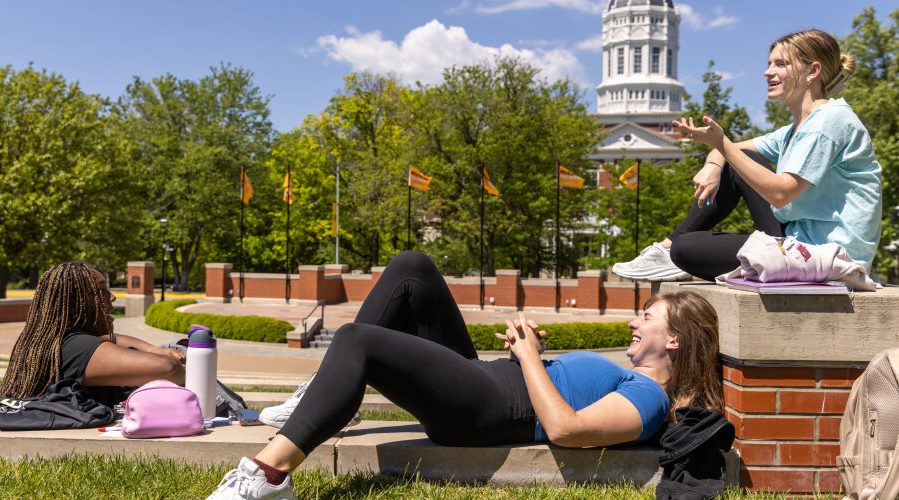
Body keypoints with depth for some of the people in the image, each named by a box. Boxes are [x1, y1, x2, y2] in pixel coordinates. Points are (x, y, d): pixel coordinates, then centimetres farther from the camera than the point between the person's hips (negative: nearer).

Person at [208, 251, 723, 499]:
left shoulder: (649, 397, -5)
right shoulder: (627, 377, 25)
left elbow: (563, 427, -21)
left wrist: (528, 353, -11)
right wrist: (531, 347, 6)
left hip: (490, 409, -10)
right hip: (481, 378, 10)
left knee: (357, 340, -27)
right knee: (412, 267, 1)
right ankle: (326, 396, -2)